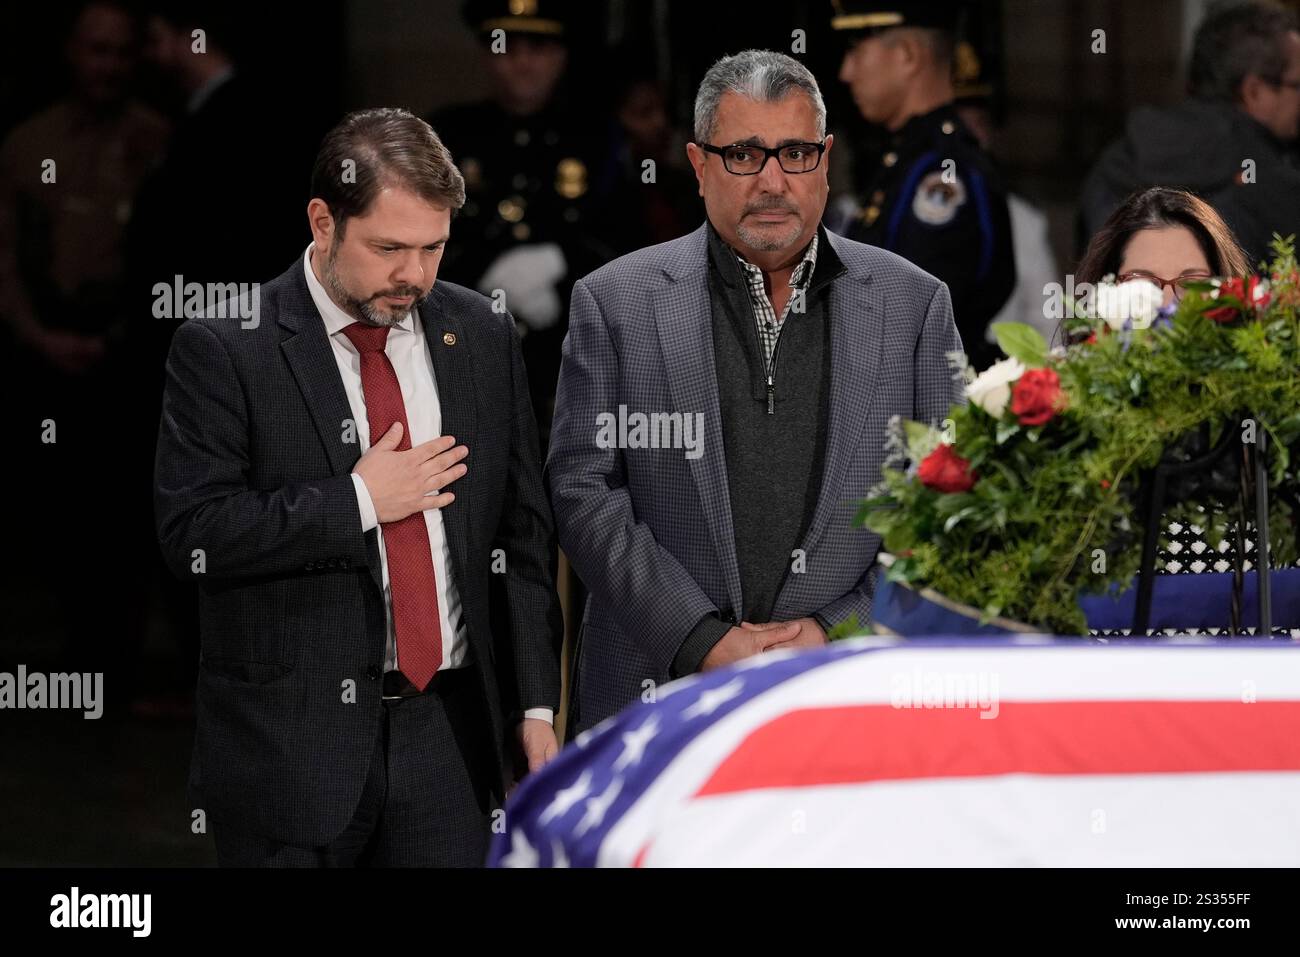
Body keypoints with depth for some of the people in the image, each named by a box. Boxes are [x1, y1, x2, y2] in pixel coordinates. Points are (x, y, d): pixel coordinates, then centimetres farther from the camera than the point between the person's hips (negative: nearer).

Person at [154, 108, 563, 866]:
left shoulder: (481, 336, 9)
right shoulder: (225, 349, -5)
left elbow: (524, 533, 11)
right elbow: (191, 532, -13)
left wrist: (536, 705, 5)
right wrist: (359, 503, -14)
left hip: (447, 734, 4)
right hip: (290, 741, -3)